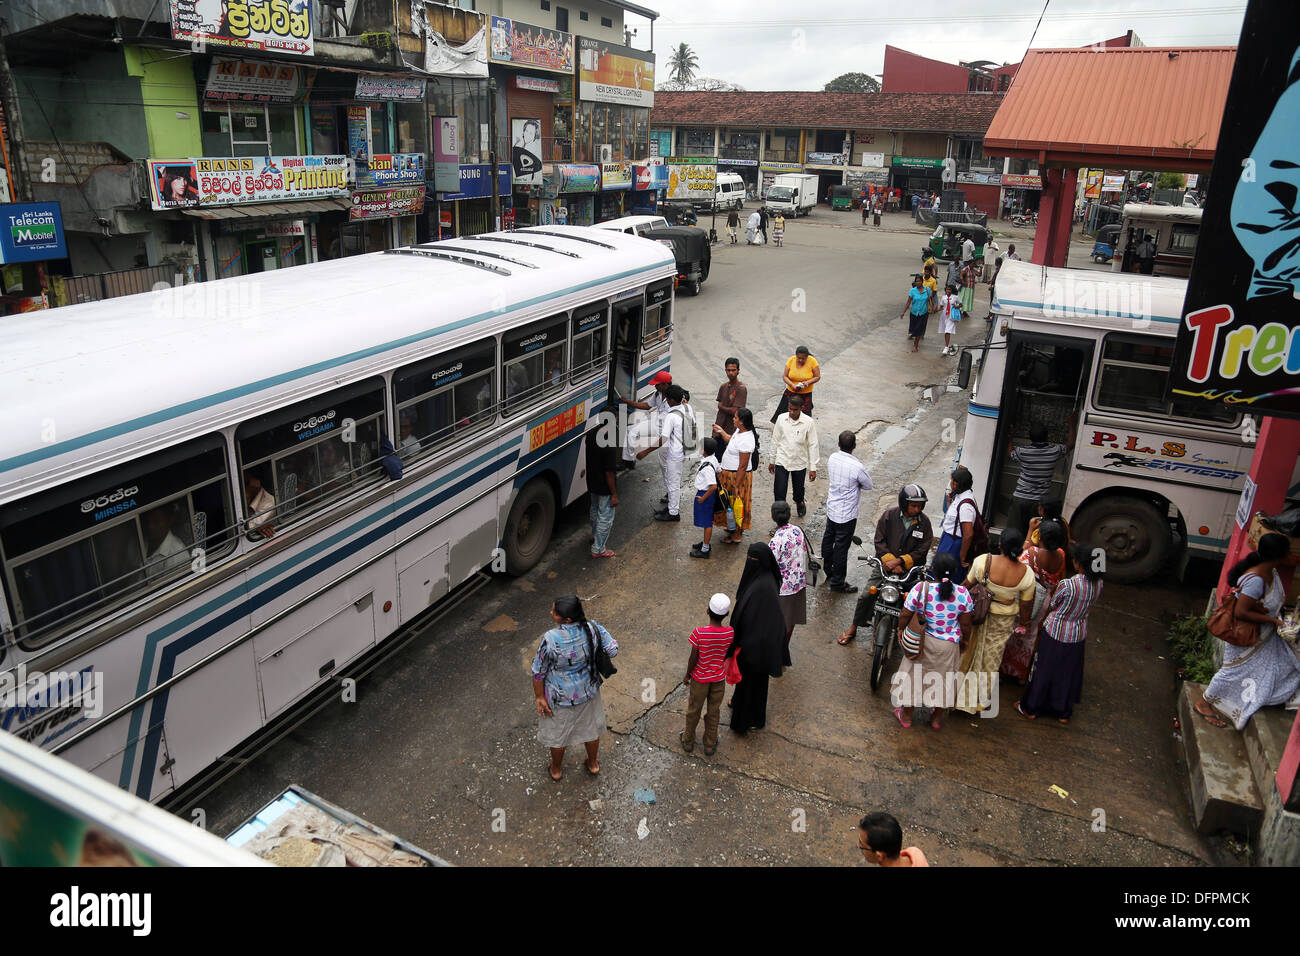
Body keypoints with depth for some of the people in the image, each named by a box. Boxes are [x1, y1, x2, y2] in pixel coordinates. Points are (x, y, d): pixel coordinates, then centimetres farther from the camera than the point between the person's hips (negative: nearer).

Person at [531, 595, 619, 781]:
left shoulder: (550, 640, -34)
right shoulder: (592, 628, -24)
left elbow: (538, 672, -21)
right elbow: (612, 649, -10)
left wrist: (539, 697, -6)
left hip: (559, 697, -3)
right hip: (589, 692, 3)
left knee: (557, 732, 25)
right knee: (590, 727, 30)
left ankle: (556, 770, 49)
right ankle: (593, 764, 53)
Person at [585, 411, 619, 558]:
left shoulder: (591, 433, -9)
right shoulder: (610, 445, -32)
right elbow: (610, 472, -26)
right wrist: (614, 495, -19)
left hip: (592, 482, 8)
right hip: (605, 487, -8)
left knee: (595, 509, 29)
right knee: (606, 517, 9)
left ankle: (595, 535, 52)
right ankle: (598, 549, 19)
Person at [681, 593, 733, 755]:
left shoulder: (699, 633, -28)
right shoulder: (730, 633, -20)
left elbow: (693, 659, -17)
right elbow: (726, 655, -6)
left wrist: (687, 675, -2)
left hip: (700, 678, -2)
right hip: (719, 678, 2)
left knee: (694, 710, 20)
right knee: (714, 712, 20)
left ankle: (688, 741, 39)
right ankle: (710, 745, 36)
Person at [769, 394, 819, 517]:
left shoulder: (809, 422, -14)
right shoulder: (781, 418, -8)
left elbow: (812, 445, -9)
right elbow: (775, 440, 3)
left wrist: (813, 468, -9)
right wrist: (772, 461, 9)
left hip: (799, 463, 0)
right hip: (782, 461, 0)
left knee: (799, 489, 20)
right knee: (779, 491, -4)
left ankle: (799, 503, 53)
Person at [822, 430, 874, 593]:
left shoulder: (832, 458, -9)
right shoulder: (857, 467, -27)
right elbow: (868, 486, -11)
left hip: (831, 508, 7)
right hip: (847, 514, -7)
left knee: (828, 539, 24)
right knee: (841, 547, 6)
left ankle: (827, 571, 44)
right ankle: (837, 582, 20)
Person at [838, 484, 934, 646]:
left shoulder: (924, 522, -3)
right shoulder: (888, 515, -5)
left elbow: (923, 549, -7)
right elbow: (879, 541, -5)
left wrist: (899, 561, -18)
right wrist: (890, 562, -16)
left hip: (910, 566, 1)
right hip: (884, 562, -1)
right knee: (867, 594, -7)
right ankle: (853, 628, 11)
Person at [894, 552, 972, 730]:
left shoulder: (920, 588, -21)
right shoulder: (962, 593, -17)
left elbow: (905, 615, -11)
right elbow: (965, 624, -6)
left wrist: (901, 630, 9)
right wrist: (964, 641, 13)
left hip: (922, 643, -1)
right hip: (949, 647, 1)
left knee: (914, 675, 18)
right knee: (944, 679, 21)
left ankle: (906, 715, 33)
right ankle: (937, 718, 37)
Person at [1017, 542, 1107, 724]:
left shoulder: (1068, 585, -30)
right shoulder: (1098, 584, -13)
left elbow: (1051, 606, -13)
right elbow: (1089, 605, 3)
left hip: (1055, 632, -5)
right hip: (1078, 635, 5)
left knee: (1044, 670, 14)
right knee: (1068, 673, 22)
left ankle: (1030, 708, 31)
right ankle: (1064, 712, 38)